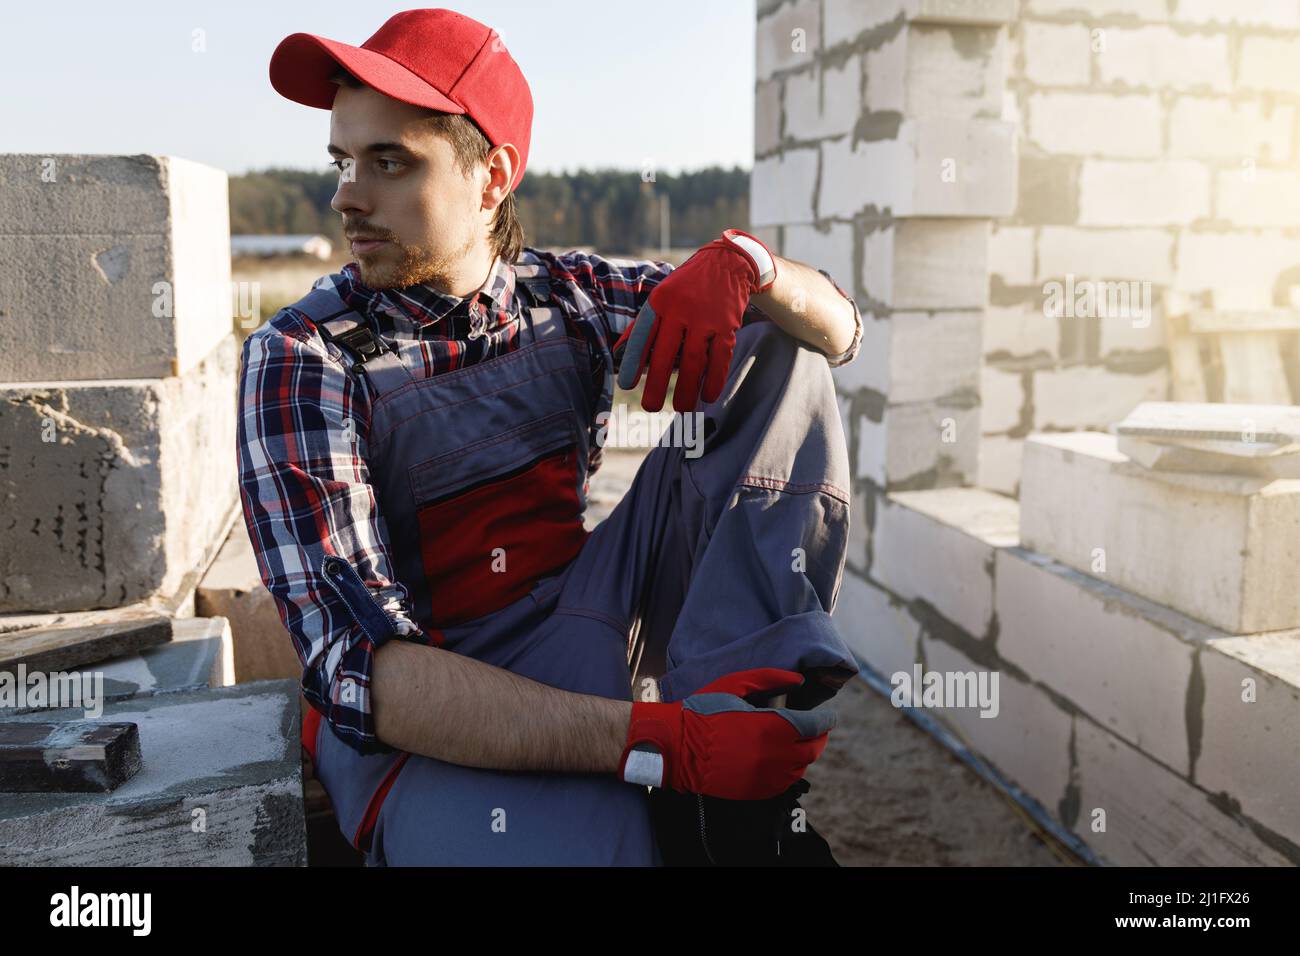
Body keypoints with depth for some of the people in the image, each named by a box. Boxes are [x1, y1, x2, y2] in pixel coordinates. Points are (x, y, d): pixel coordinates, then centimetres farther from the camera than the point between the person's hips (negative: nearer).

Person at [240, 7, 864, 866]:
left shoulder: (573, 296, 3)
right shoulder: (301, 359, -10)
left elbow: (837, 330, 7)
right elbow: (356, 661, -21)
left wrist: (739, 263, -18)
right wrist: (655, 740, -32)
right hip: (421, 718, -5)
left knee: (777, 355, -4)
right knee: (592, 841, -40)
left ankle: (749, 678, -19)